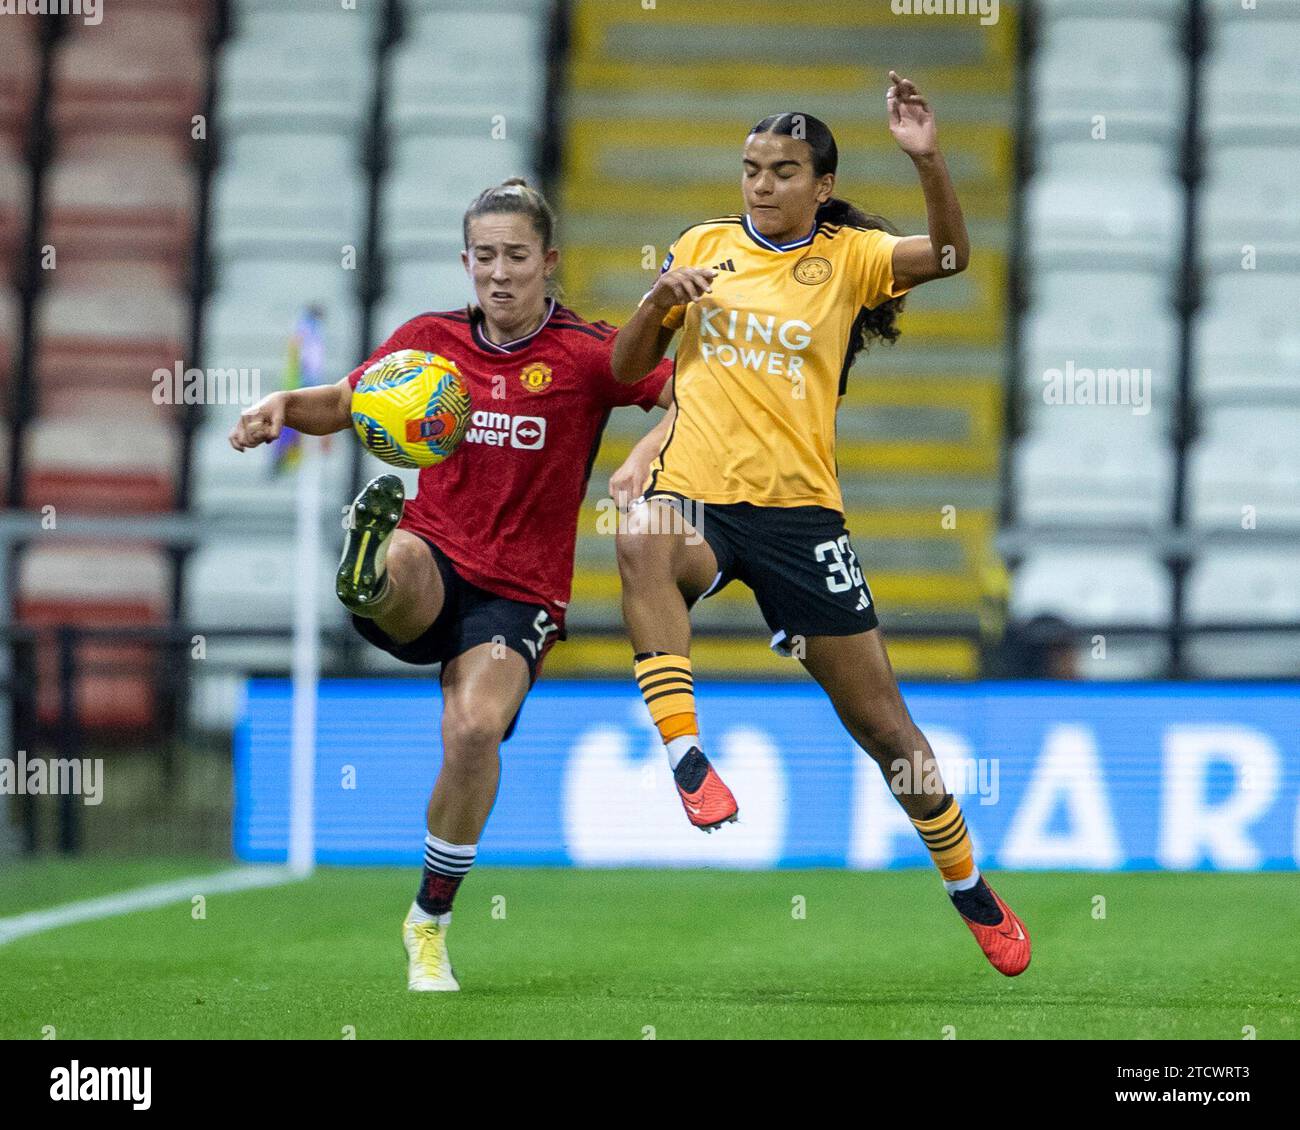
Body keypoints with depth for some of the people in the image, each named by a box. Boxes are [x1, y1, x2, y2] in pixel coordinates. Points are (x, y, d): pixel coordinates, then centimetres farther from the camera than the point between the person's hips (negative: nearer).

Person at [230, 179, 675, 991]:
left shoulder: (586, 352, -2)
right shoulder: (433, 340, 7)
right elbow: (342, 404, 21)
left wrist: (647, 453, -25)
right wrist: (283, 405, 0)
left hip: (518, 592, -3)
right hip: (431, 571, 3)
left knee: (475, 730, -21)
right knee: (395, 562, -34)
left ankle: (431, 923, -4)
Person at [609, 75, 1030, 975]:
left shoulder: (848, 256, 4)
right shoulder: (706, 245, 10)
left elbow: (950, 256, -14)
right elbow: (626, 368, 14)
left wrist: (928, 159, -30)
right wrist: (661, 301, -6)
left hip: (797, 507, -1)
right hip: (696, 494, 1)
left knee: (881, 720, 4)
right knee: (642, 542, -38)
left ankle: (971, 888, 22)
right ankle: (686, 756, -37)